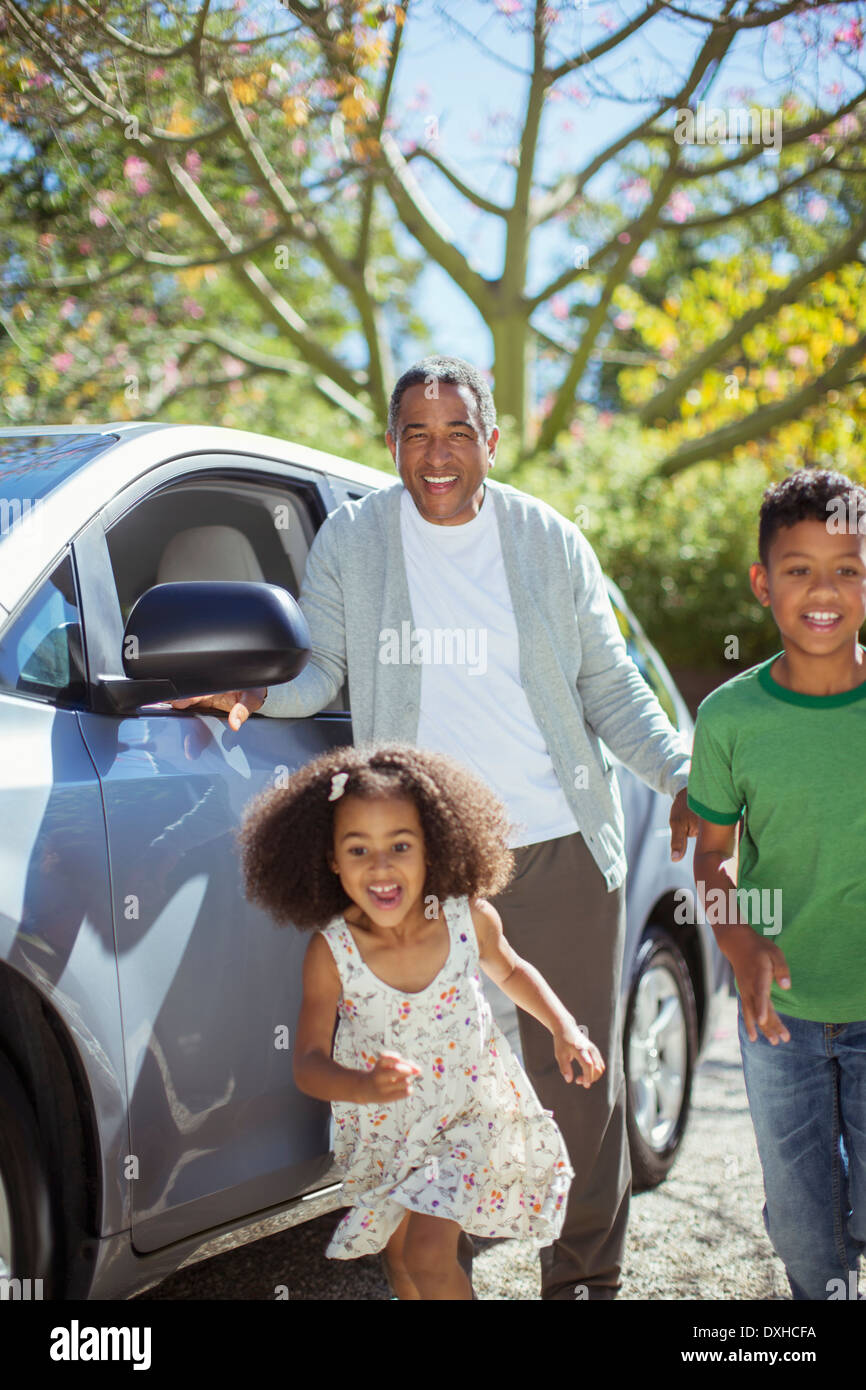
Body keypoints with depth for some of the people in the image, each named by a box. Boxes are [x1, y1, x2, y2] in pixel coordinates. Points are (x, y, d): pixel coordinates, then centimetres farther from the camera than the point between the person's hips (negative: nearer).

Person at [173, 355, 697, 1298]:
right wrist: (254, 688, -17)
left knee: (577, 1073, 6)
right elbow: (318, 670, 3)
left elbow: (609, 683, 10)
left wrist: (682, 775, -1)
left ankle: (584, 1273, 20)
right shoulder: (350, 540, 4)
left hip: (559, 849, 1)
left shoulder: (550, 541, 6)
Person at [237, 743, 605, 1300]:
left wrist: (565, 1028, -6)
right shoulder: (331, 952, -24)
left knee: (428, 1253, -12)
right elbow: (309, 1060, -25)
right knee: (400, 1251, 20)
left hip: (469, 1107, -1)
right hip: (384, 1125, 1)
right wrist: (364, 1086, -45)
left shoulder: (470, 919, -18)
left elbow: (511, 971, 5)